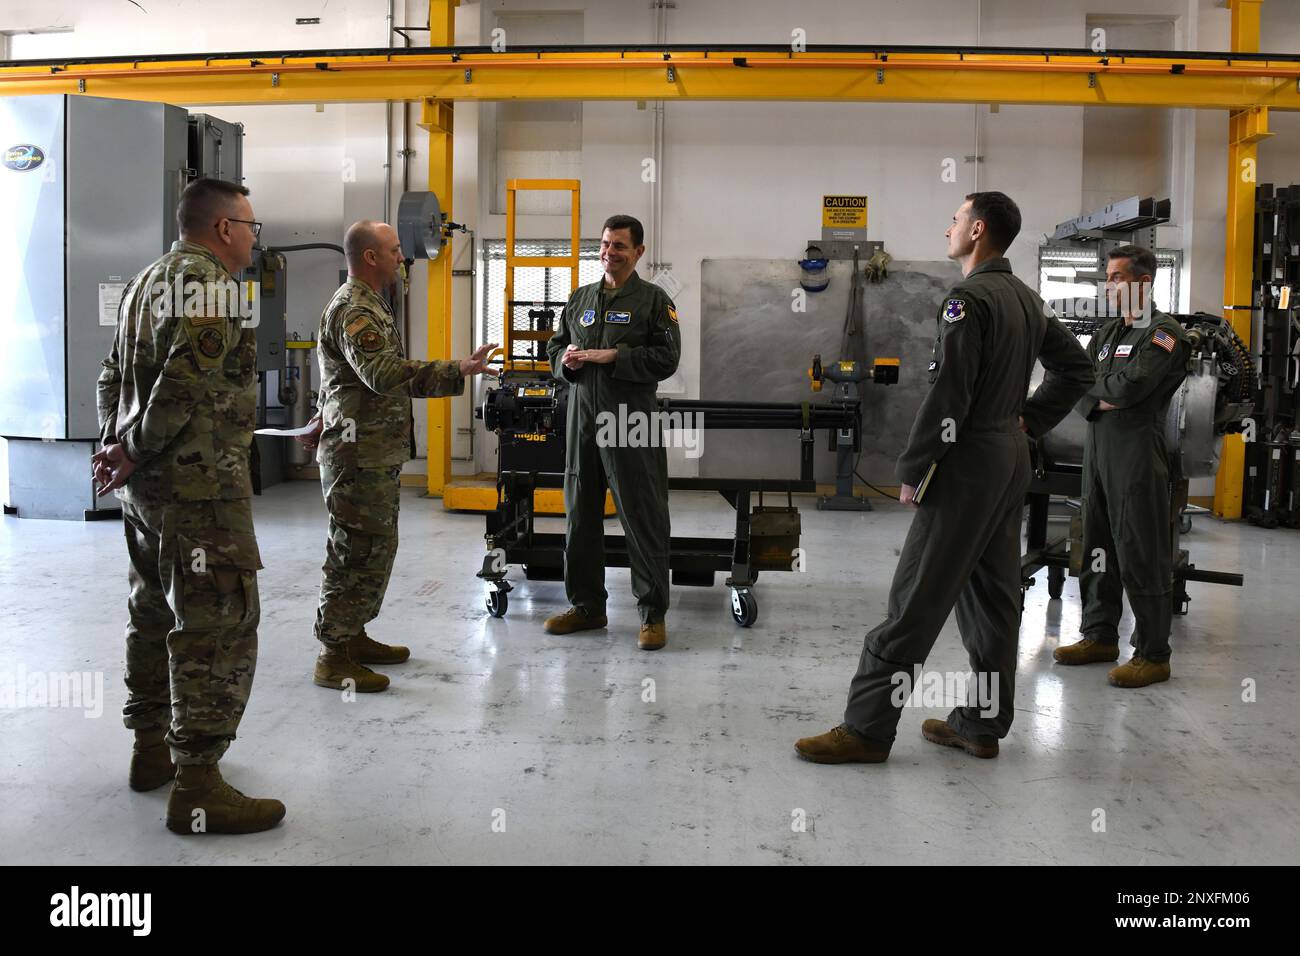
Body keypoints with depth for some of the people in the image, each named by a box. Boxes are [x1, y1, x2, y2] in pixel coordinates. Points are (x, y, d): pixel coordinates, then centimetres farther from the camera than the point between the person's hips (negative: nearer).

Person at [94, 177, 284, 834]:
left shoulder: (148, 280, 18)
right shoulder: (207, 280, -14)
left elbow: (114, 375, 19)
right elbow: (188, 381, -24)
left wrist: (115, 445, 8)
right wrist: (134, 451, -13)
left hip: (147, 485, 11)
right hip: (199, 484, -11)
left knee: (157, 615, 19)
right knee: (218, 626, -7)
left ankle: (153, 748, 31)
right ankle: (196, 788, -5)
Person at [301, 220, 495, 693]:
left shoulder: (367, 304, 20)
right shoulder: (354, 310, -16)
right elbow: (386, 373, -30)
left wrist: (323, 422, 30)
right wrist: (458, 370, -34)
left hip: (376, 454, 11)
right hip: (360, 454, -11)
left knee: (376, 549, 16)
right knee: (356, 552, -6)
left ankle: (354, 637, 26)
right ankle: (334, 658, 0)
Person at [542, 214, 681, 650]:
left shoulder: (654, 299, 1)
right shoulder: (580, 299, 16)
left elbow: (666, 357, -8)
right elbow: (554, 348, 21)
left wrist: (612, 357, -16)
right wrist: (566, 358, -2)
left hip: (631, 420, -5)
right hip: (583, 418, 5)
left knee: (643, 518, -2)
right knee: (580, 516, 10)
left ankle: (653, 614, 6)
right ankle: (586, 606, 23)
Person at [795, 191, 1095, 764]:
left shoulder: (968, 299, -15)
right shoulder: (1027, 300, 14)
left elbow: (947, 395, -20)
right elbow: (1076, 368, 22)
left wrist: (912, 471, -14)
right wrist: (1029, 420, 16)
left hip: (968, 464, -9)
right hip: (1011, 460, 9)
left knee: (916, 599, -7)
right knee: (993, 595, 12)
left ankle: (867, 729, -4)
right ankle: (984, 724, 20)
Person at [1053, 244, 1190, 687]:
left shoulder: (1165, 334, -7)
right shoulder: (1107, 333, 18)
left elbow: (1130, 387, -20)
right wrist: (1096, 403, -9)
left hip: (1138, 454, -8)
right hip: (1098, 447, 8)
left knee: (1141, 554, -5)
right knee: (1099, 546, 12)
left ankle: (1153, 654, 2)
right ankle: (1100, 636, 23)